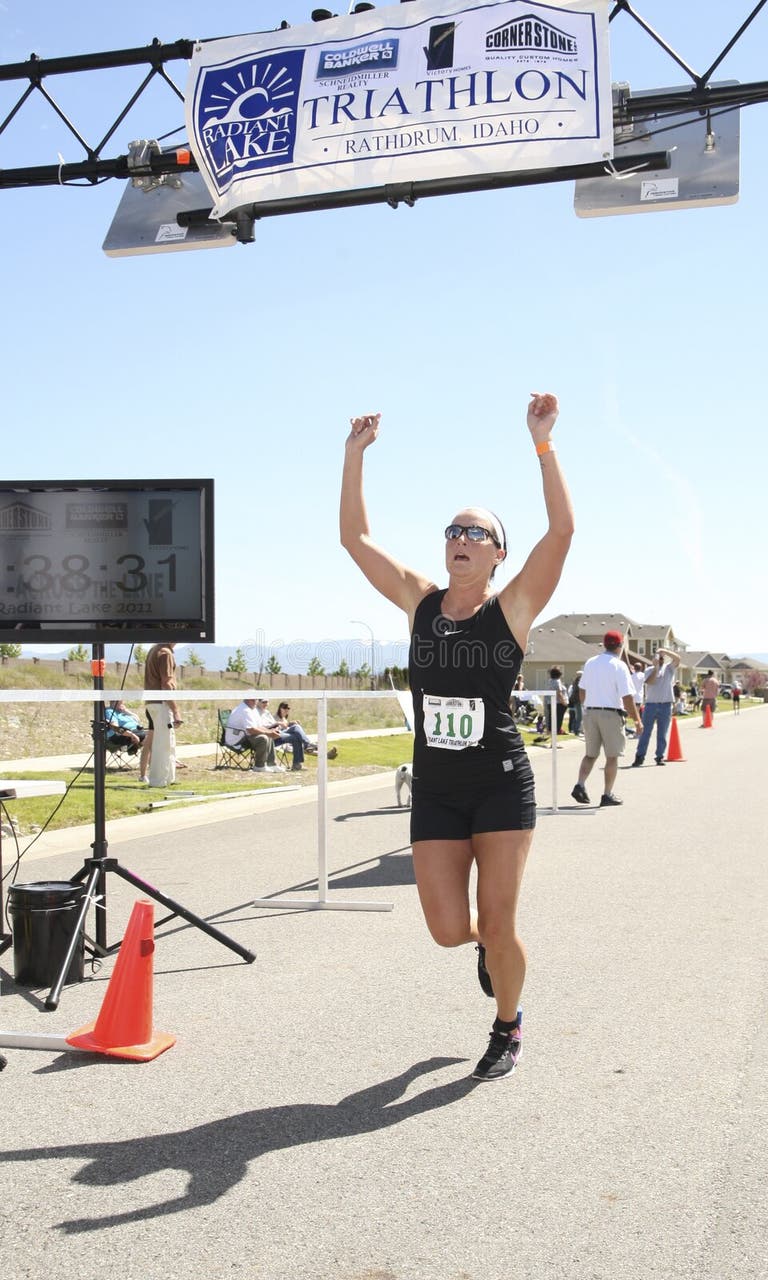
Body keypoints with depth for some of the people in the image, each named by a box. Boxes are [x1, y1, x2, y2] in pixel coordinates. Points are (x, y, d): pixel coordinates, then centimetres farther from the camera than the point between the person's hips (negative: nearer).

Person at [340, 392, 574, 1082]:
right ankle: (487, 941, 40)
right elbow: (355, 537, 1)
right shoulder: (420, 601, 3)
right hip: (434, 788, 3)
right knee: (448, 929, 2)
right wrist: (356, 453, -5)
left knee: (498, 924, 3)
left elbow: (562, 531, -19)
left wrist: (543, 444, -24)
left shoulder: (513, 607, -5)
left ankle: (508, 1027, 31)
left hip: (502, 785, -3)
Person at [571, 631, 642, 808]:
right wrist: (637, 720, -7)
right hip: (611, 713, -5)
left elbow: (582, 691, 14)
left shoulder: (590, 663, 8)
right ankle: (607, 795, 5)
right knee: (612, 756, 4)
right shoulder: (619, 666, -10)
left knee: (590, 754, 15)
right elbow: (627, 697, -14)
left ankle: (580, 785, -1)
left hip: (590, 712, 5)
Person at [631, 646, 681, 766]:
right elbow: (649, 682, -13)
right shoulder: (650, 670, 5)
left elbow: (677, 658, -11)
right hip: (651, 703, -1)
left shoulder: (669, 668, 7)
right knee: (645, 732, -1)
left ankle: (659, 756, 12)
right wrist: (656, 667, -14)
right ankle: (639, 756, 0)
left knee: (662, 733, 5)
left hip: (666, 705, 1)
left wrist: (664, 651, -15)